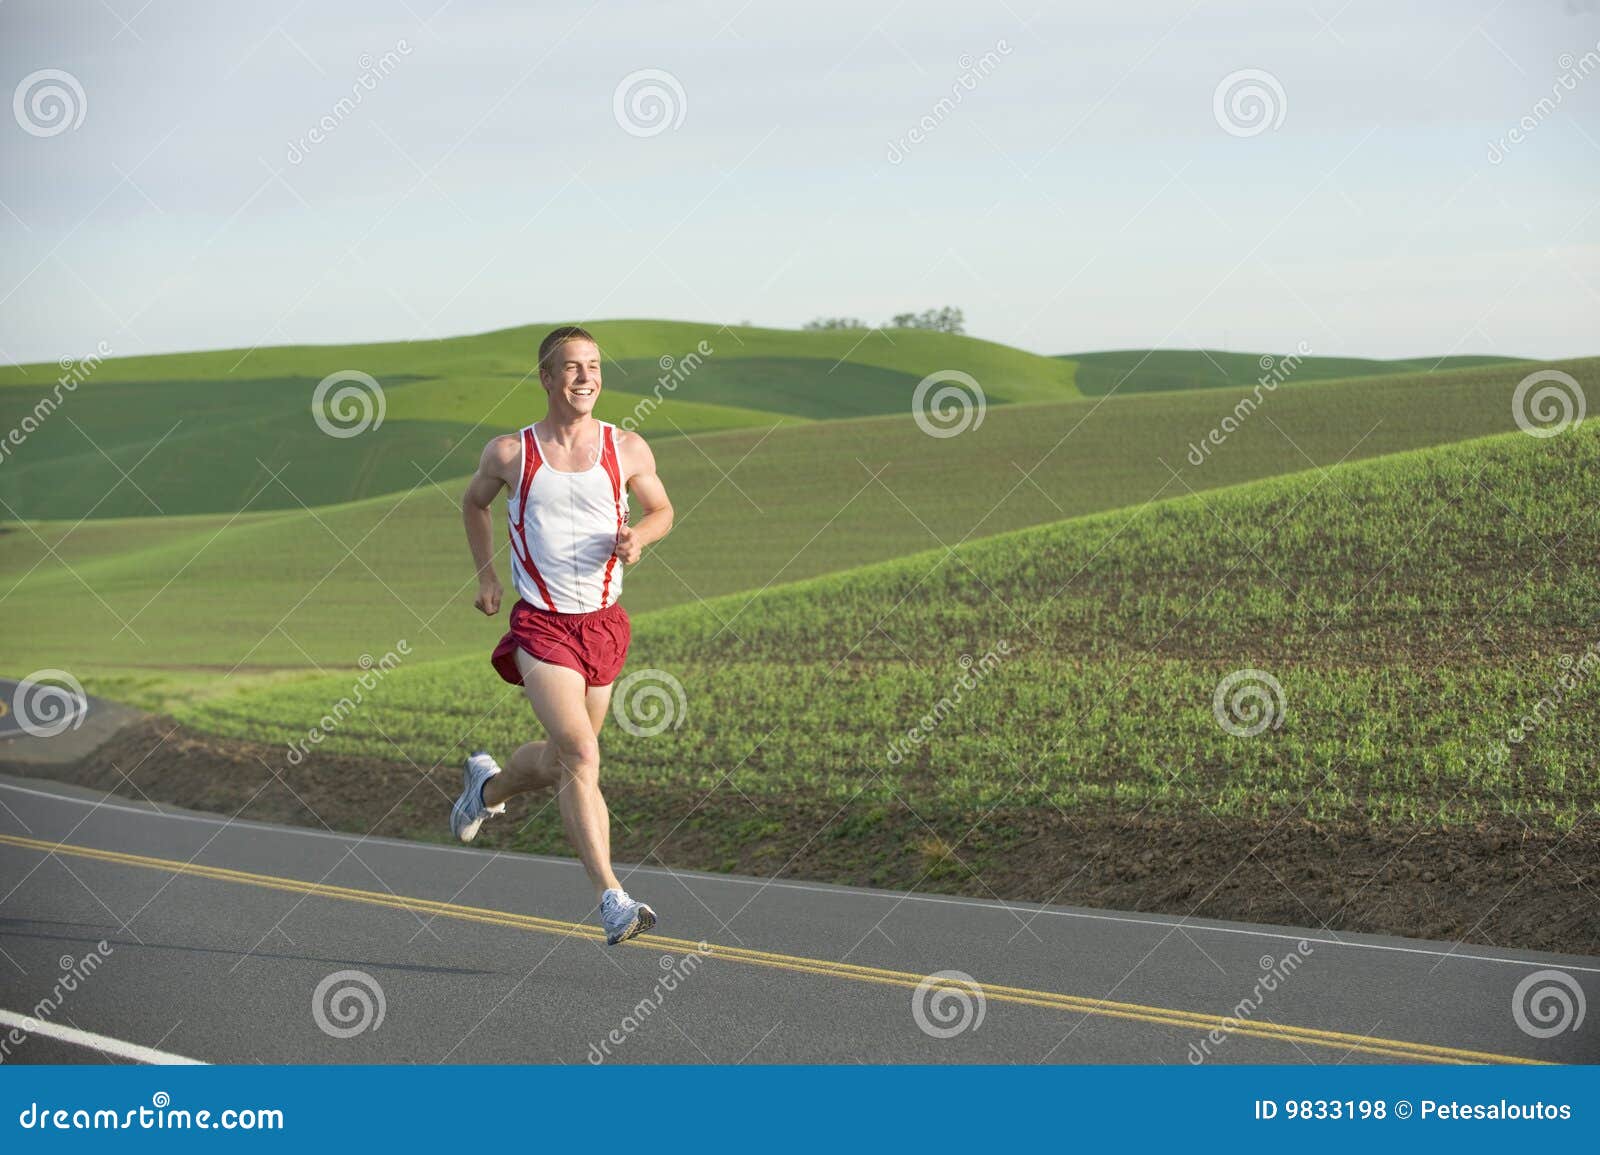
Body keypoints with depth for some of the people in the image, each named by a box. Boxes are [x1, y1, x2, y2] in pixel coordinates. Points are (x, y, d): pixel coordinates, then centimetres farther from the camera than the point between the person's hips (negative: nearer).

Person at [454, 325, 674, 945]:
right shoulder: (510, 452, -3)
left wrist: (637, 535, -6)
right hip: (542, 624, -4)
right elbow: (474, 502, 18)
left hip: (604, 622, 4)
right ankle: (612, 899, -21)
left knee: (560, 760, 17)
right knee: (580, 757, -20)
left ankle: (487, 785, 50)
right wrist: (486, 574, 9)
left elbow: (662, 510, 16)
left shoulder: (628, 450, 0)